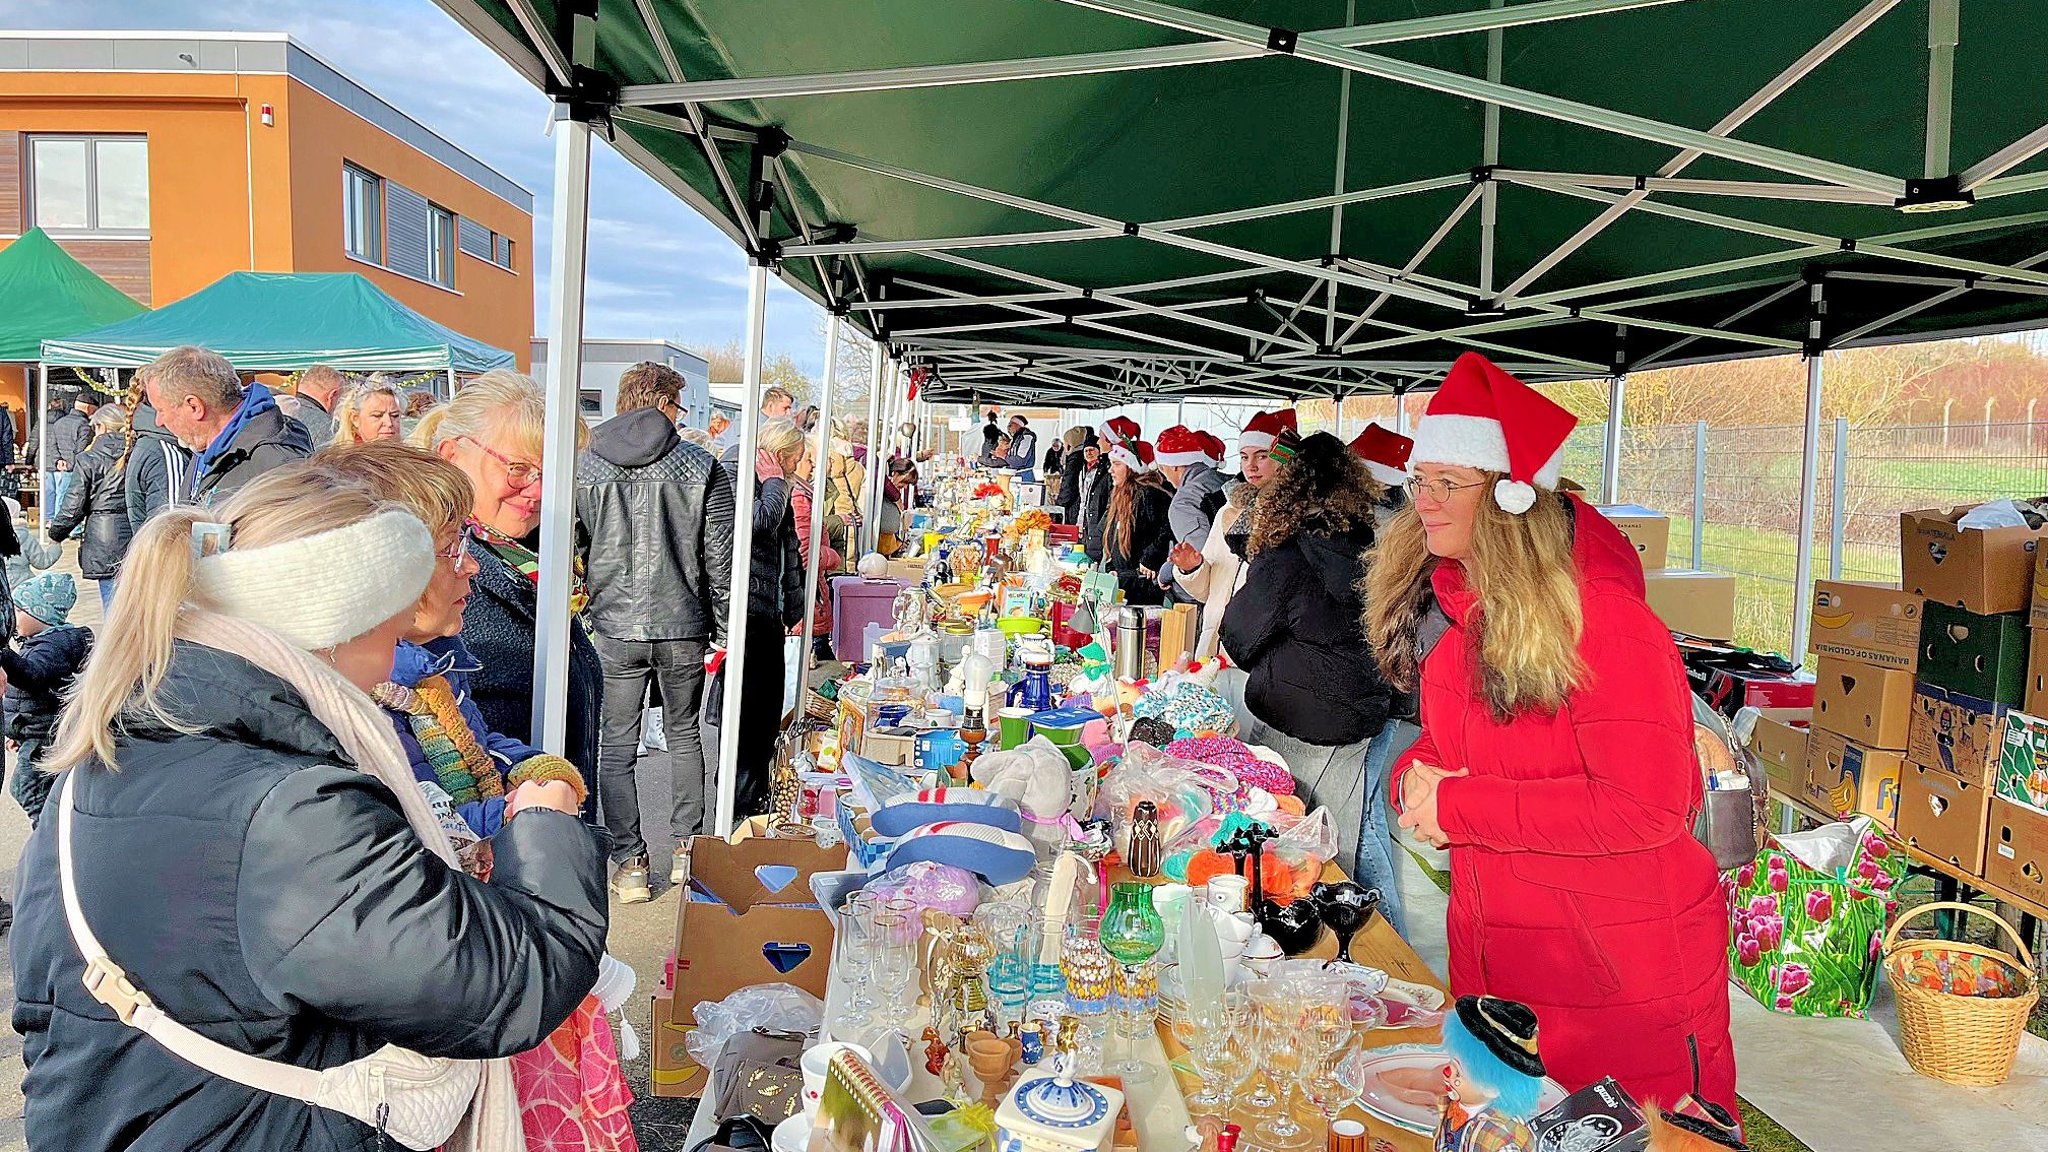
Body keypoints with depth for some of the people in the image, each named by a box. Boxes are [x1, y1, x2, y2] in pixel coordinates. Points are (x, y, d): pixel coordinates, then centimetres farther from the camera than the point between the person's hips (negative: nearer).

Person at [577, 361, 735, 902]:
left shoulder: (585, 466, -1)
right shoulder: (702, 466, -5)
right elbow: (719, 557, -5)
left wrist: (586, 613, 13)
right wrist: (722, 629, 4)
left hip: (613, 628, 0)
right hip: (683, 626, 0)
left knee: (616, 746, 9)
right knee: (683, 735, 18)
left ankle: (629, 864, 12)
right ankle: (687, 850, 24)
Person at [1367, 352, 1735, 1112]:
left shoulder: (1599, 617, -22)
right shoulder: (1449, 600, 1)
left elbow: (1646, 805, -26)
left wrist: (1461, 806, -23)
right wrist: (1418, 774, -11)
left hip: (1622, 970, -7)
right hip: (1494, 954, 7)